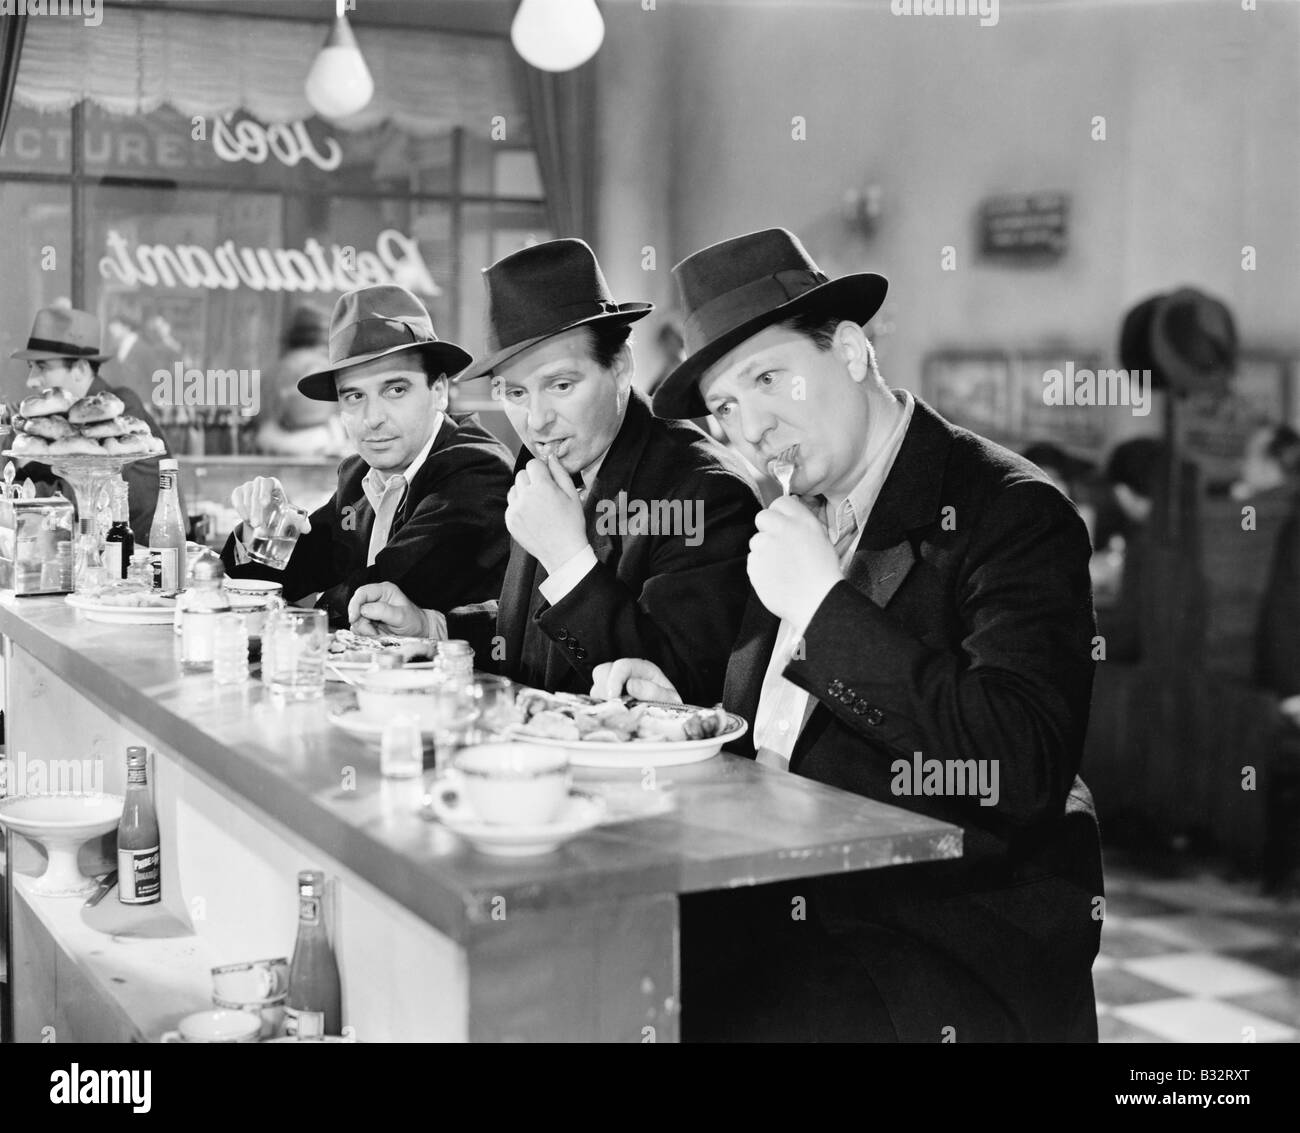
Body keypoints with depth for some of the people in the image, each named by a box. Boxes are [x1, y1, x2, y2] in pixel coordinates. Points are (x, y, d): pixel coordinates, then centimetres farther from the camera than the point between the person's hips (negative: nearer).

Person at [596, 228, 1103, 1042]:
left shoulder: (1014, 514, -11)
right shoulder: (795, 517, 13)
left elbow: (1023, 769, -23)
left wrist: (825, 605, -19)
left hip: (958, 937, -6)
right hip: (778, 901, 7)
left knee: (696, 1018, -26)